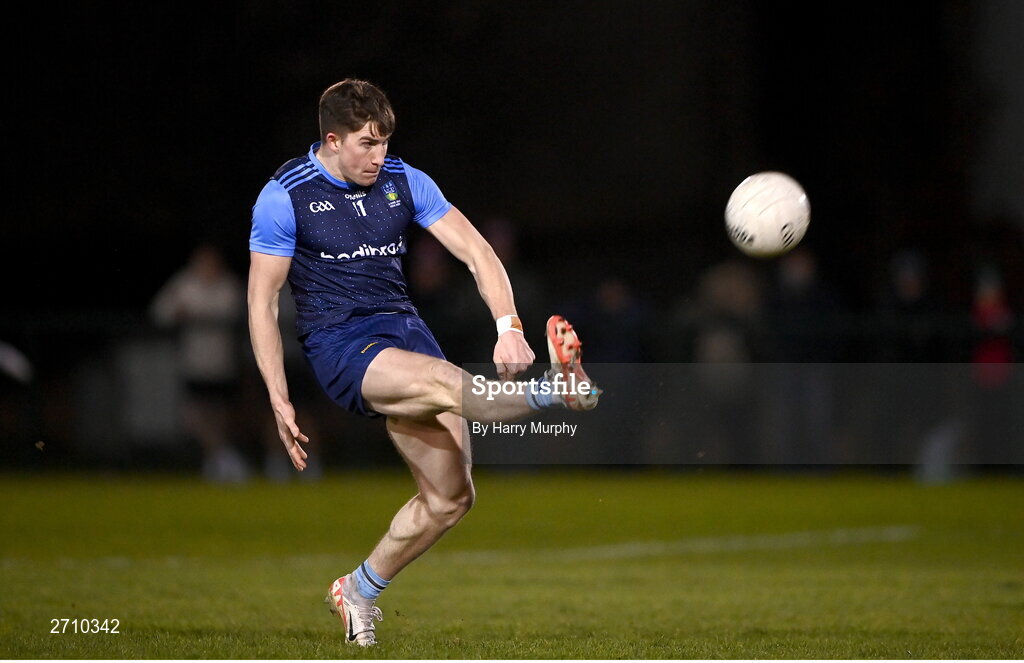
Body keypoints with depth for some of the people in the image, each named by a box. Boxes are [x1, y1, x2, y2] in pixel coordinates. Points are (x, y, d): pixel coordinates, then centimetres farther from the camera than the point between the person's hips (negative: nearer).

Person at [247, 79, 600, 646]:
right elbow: (262, 302, -1)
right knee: (441, 380, -36)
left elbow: (477, 253, 4)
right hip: (338, 343, -5)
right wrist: (278, 401, -7)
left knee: (449, 496, -2)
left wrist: (508, 327, -14)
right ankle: (559, 390, -63)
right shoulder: (284, 196, -4)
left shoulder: (404, 182, 7)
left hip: (405, 329, 5)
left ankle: (360, 591, 19)